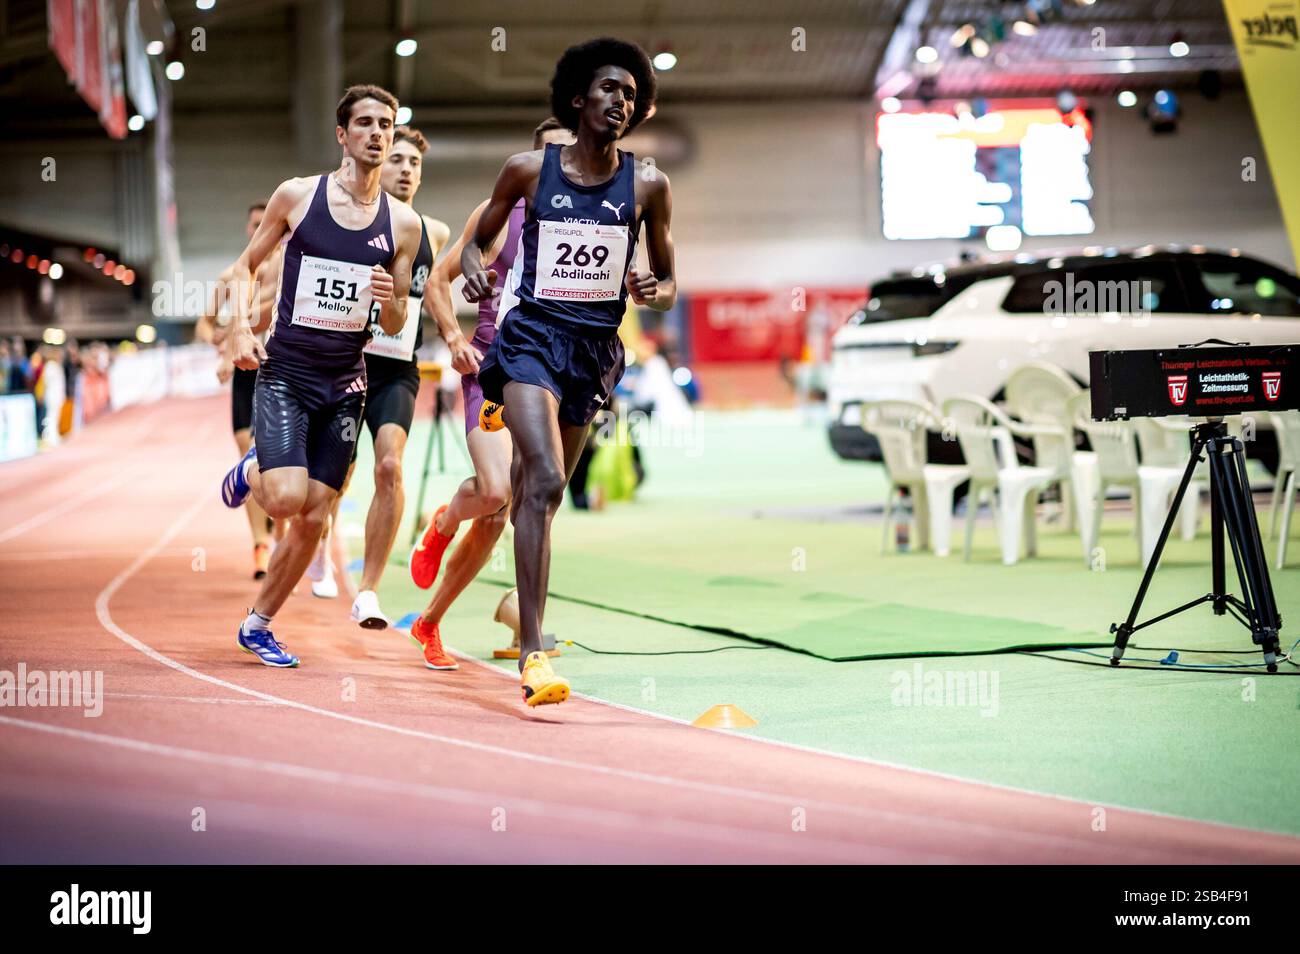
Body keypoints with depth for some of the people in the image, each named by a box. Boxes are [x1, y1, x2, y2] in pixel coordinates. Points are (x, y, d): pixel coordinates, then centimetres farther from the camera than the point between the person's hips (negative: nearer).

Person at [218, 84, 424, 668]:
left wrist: (390, 301, -14)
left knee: (313, 520, 3)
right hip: (284, 372, -3)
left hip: (345, 383, 3)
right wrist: (240, 327, -7)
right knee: (286, 498, -20)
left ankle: (258, 625, 22)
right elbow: (246, 265, 9)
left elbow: (395, 328, 9)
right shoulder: (296, 195, -3)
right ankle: (252, 471, 17)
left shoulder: (403, 224, 3)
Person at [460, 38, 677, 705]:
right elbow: (480, 237, 14)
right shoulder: (529, 170, -1)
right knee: (545, 481, -22)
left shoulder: (647, 185, 3)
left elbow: (667, 282, 11)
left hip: (597, 347, 4)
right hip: (532, 335, -3)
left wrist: (655, 292, -12)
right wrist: (474, 269, -8)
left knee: (538, 492, 16)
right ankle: (532, 654, -24)